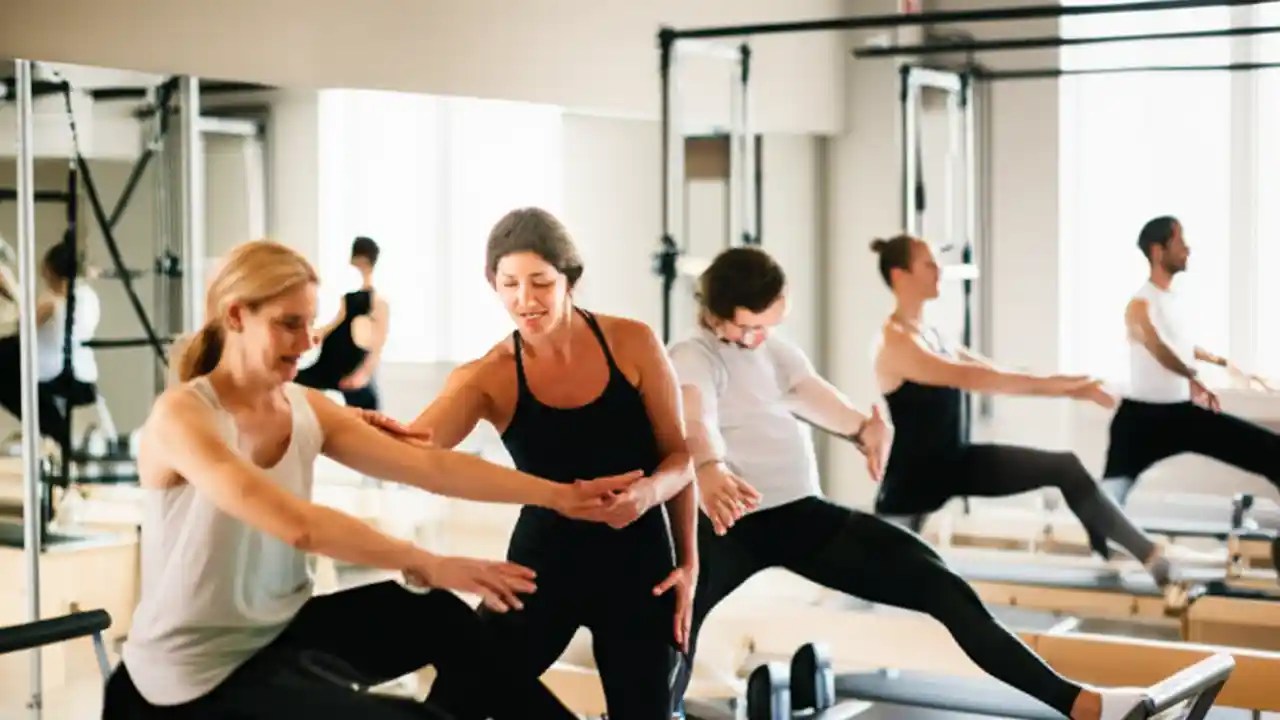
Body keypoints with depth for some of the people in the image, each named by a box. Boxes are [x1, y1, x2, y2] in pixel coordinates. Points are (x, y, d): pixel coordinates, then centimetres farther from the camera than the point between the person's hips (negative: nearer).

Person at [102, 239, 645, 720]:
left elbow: (428, 465, -5)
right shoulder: (181, 415, -21)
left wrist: (558, 495, -10)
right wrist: (426, 564, -34)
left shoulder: (306, 410, 1)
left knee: (438, 618, -11)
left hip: (280, 628, 7)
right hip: (199, 670, -7)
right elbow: (297, 524, -33)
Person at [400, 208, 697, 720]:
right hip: (542, 562, 0)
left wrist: (688, 562, -6)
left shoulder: (632, 344, -6)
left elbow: (680, 455, 3)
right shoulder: (488, 377, -8)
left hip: (638, 565, 0)